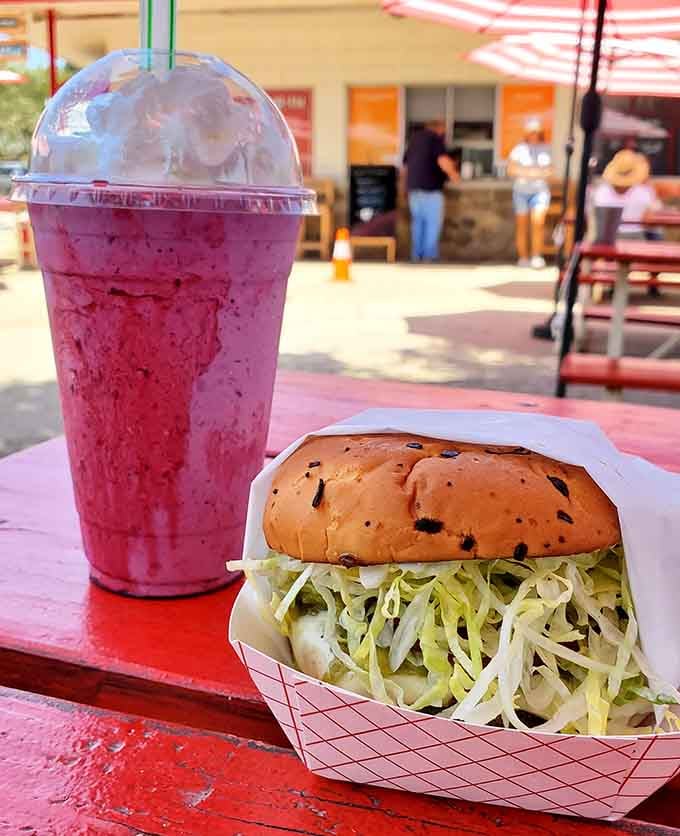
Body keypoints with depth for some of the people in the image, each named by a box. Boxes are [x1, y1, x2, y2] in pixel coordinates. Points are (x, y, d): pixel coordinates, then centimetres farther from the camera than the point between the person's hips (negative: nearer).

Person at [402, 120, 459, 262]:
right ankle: (429, 255, -3)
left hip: (413, 186, 7)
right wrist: (453, 174, -5)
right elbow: (443, 160, -20)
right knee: (433, 222, -1)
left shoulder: (414, 138, 18)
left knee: (417, 221, 13)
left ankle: (416, 255, 13)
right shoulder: (436, 139, -6)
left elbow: (406, 166, 24)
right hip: (431, 187, -7)